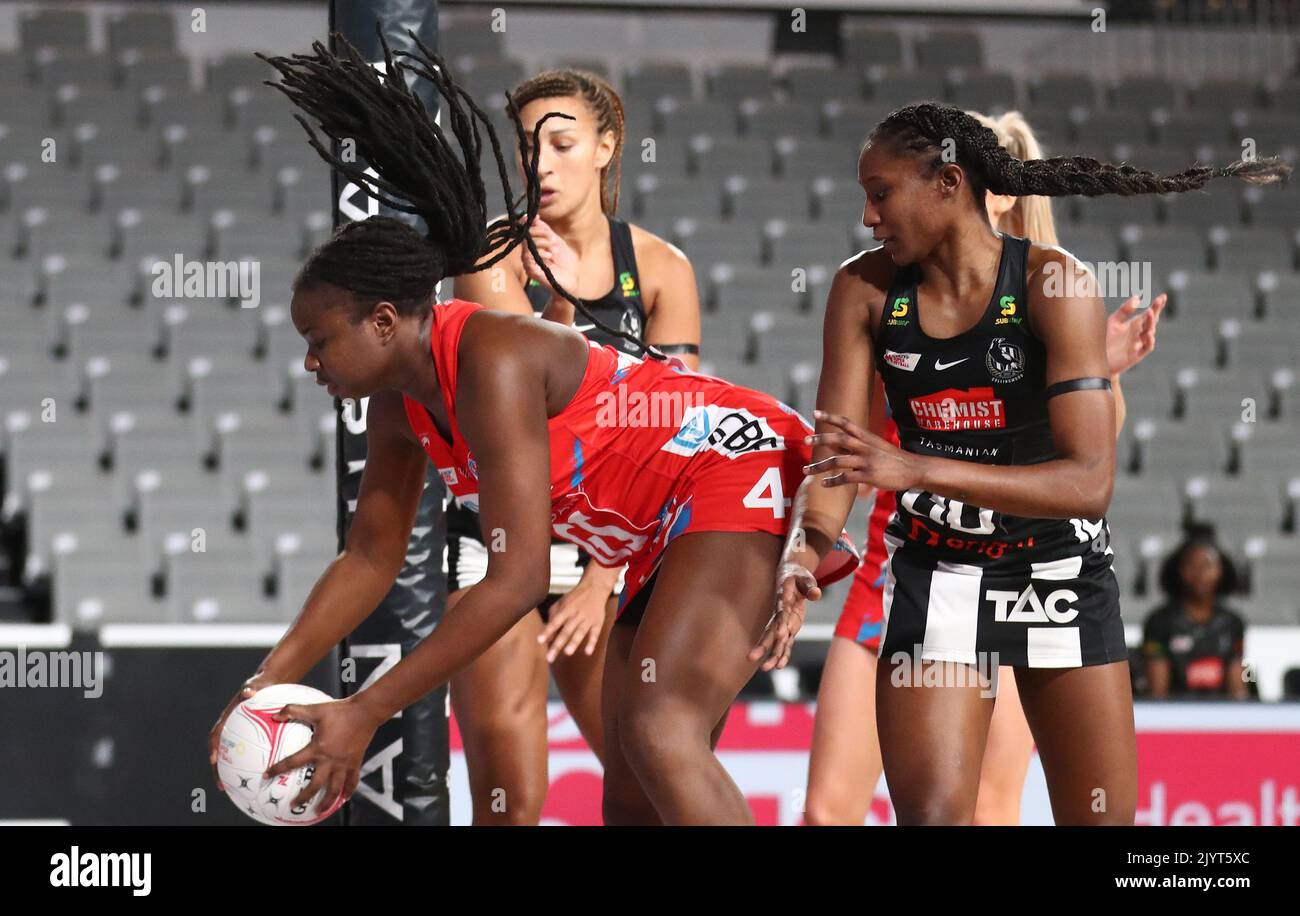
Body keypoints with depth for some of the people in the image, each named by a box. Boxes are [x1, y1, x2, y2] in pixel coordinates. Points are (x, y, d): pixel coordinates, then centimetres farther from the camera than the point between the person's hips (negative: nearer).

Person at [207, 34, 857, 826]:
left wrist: (365, 713, -29)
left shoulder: (490, 361, -25)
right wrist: (268, 682, 2)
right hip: (665, 539, 10)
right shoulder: (401, 401, 3)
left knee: (657, 734, -28)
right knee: (631, 794, 6)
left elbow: (517, 581, -29)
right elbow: (370, 559, 13)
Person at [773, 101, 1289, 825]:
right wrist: (808, 545, -33)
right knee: (931, 813, -13)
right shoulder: (865, 290, -7)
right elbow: (832, 453, -10)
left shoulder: (1054, 285, -19)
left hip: (1061, 574, -2)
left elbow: (1091, 484, -27)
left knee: (1104, 819, 4)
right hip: (935, 572, 2)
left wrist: (915, 470, -38)